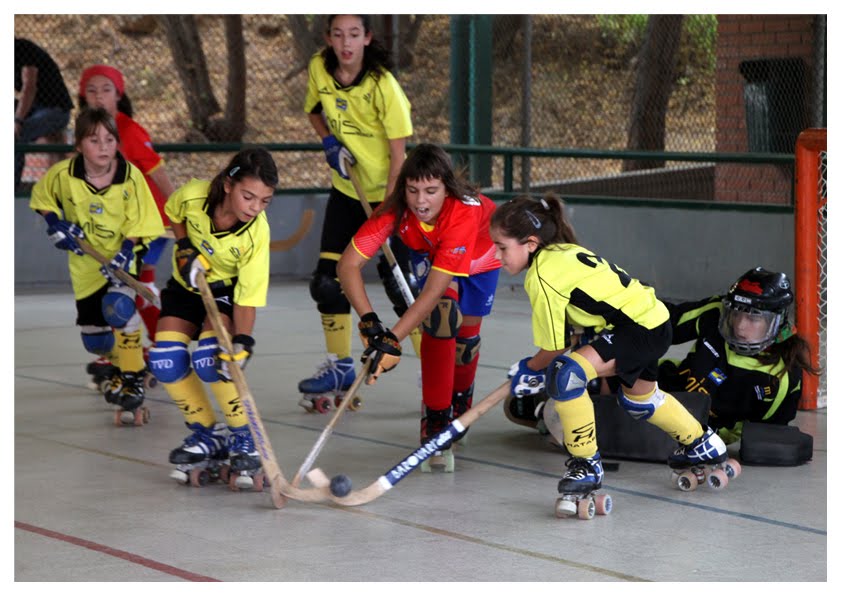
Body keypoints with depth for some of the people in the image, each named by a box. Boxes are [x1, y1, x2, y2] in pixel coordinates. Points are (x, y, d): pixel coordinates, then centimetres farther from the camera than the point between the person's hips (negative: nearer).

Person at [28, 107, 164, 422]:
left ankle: (132, 377, -13)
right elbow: (41, 198, 6)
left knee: (118, 308, -30)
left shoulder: (131, 177, -19)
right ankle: (119, 363, 39)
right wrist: (54, 222, -10)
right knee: (95, 342, 5)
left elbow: (136, 225, -14)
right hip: (85, 263, 2)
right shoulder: (62, 175, -15)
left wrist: (124, 255, -27)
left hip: (121, 257, -2)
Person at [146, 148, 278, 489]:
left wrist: (242, 343, -42)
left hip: (227, 290, -3)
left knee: (209, 358, -27)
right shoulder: (192, 196, -27)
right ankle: (207, 435, 5)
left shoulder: (256, 233, -31)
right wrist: (185, 248, -15)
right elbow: (174, 214, 0)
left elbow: (247, 298, -29)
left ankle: (244, 439, -11)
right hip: (188, 282, 3)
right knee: (165, 359, -14)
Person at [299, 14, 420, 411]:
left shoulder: (383, 84, -21)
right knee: (327, 280, 5)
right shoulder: (319, 70, -7)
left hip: (386, 193, -6)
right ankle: (340, 367, 21)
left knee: (398, 282, -10)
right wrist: (329, 143, -6)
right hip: (345, 189, 6)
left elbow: (398, 154, -19)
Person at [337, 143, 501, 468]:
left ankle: (460, 401, 42)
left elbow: (433, 290, -49)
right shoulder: (396, 210, -38)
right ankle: (436, 418, -13)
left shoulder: (465, 212, -47)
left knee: (466, 335, 8)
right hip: (428, 255, 1)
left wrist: (394, 340, -55)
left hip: (480, 257, -1)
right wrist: (368, 319, -51)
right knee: (441, 317, -23)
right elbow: (349, 262, -39)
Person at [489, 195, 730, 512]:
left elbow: (553, 348, -13)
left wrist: (530, 370, 5)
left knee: (566, 374, -25)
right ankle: (702, 445, 56)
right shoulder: (564, 251, 7)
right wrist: (538, 367, 15)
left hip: (640, 329, -11)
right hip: (652, 318, 11)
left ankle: (586, 464, -14)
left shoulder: (543, 275, -20)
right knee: (639, 397, 34)